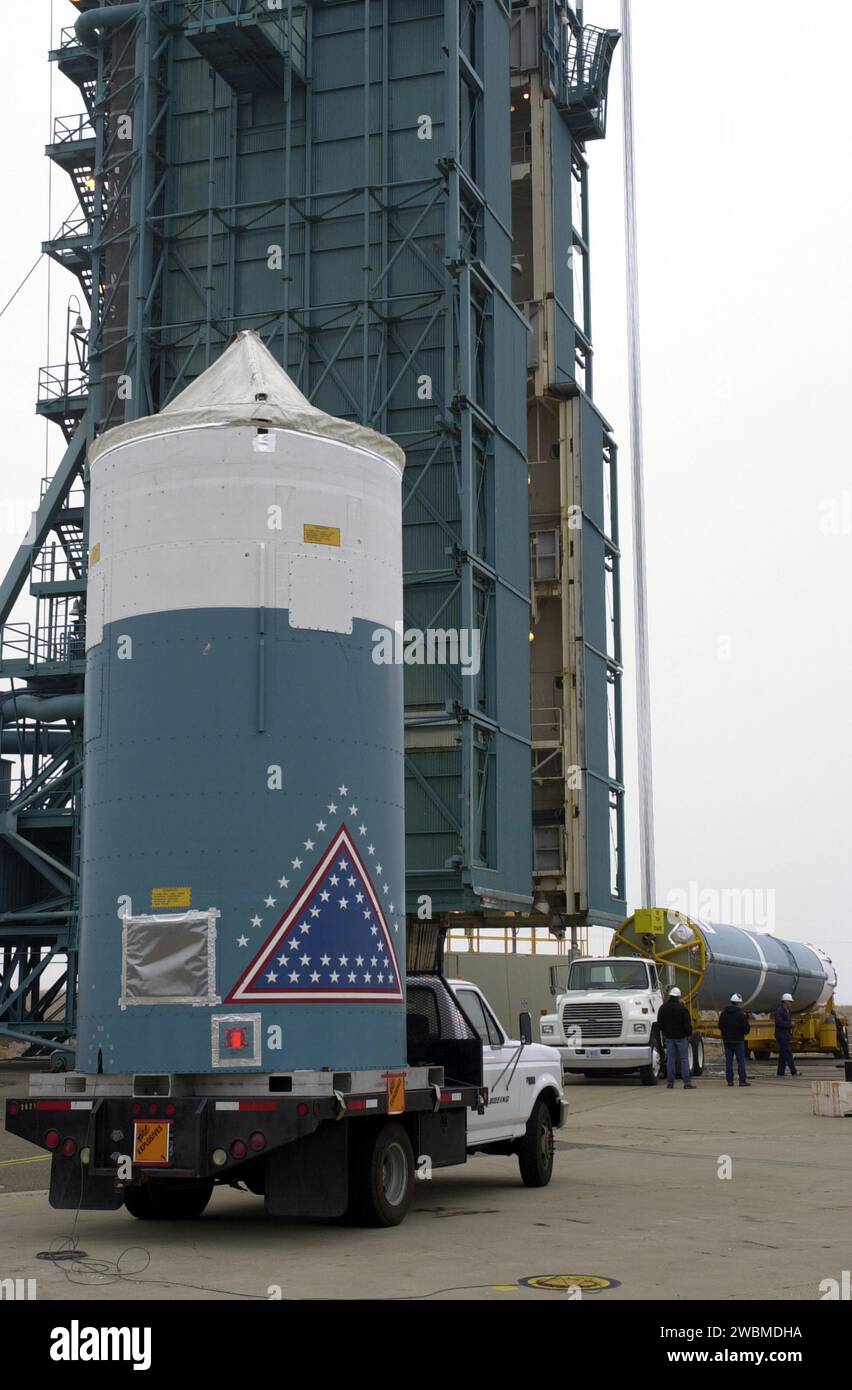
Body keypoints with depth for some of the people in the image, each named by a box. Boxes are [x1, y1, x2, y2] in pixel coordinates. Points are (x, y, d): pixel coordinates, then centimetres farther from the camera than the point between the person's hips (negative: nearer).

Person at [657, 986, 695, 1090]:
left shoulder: (663, 1008, 4)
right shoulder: (682, 1008, -11)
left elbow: (659, 1023, 11)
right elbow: (687, 1023, -10)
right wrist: (689, 1035, 3)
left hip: (668, 1037, 4)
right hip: (681, 1037, -4)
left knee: (670, 1059, 8)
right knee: (684, 1059, -3)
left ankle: (670, 1082, 7)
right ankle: (687, 1082, -8)